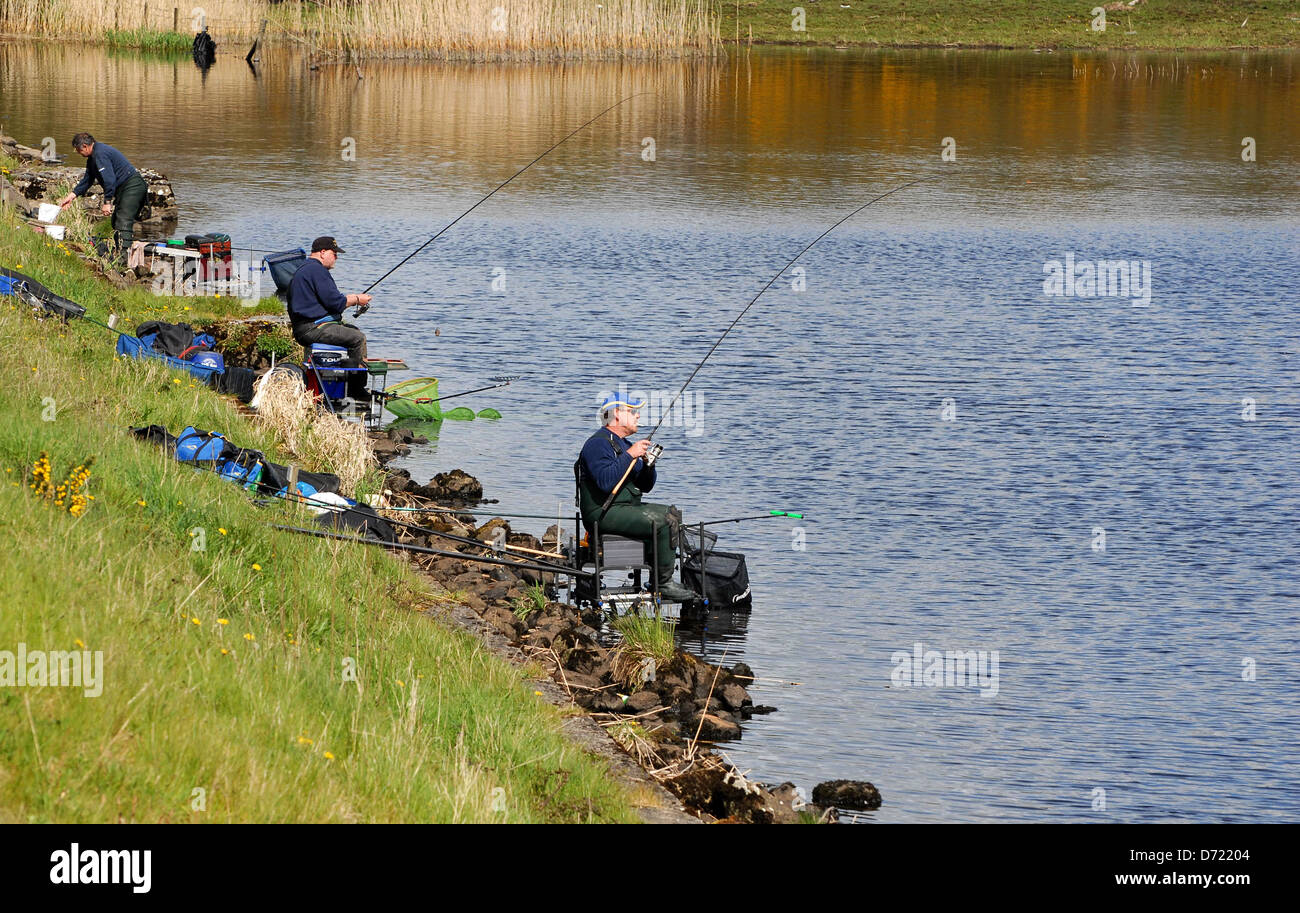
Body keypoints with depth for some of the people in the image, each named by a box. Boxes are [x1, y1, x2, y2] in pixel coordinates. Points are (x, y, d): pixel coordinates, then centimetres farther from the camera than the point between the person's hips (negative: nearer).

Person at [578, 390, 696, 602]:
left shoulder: (625, 444, 20)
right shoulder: (597, 443, -11)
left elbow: (645, 486, 20)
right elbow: (605, 481, -27)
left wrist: (648, 465, 0)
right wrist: (630, 455, -23)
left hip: (628, 507, 10)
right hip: (604, 513, -10)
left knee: (674, 514, 5)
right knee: (663, 523, -22)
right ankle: (665, 584, -17)